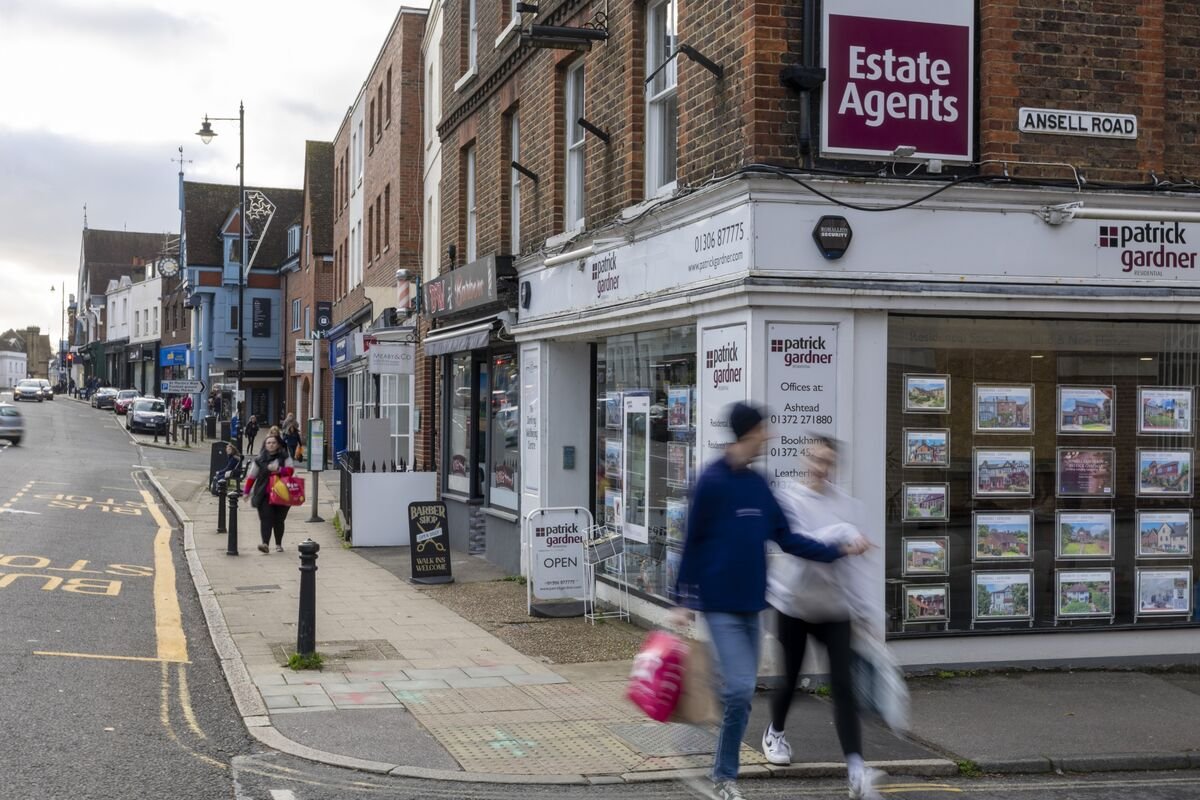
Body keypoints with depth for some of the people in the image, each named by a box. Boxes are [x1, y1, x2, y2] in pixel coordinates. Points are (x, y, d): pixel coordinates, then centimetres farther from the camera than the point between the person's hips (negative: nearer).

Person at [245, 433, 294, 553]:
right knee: (266, 519, -12)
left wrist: (278, 470, -21)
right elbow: (251, 476, 10)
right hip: (264, 495, 0)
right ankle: (265, 544, -21)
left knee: (279, 520, 8)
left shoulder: (285, 458, 7)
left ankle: (278, 545, 20)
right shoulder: (259, 460, 6)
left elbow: (290, 471, -7)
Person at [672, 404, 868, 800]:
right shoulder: (711, 481, -10)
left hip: (751, 604, 7)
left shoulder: (759, 484, 9)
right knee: (739, 688, -13)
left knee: (743, 692, 9)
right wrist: (685, 600, -7)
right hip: (720, 605, -7)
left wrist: (839, 550, 6)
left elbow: (786, 538, 11)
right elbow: (693, 543, -8)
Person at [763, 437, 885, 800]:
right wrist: (840, 535, -32)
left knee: (843, 685, -8)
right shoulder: (789, 496, -7)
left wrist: (863, 608, 4)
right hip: (794, 601, -2)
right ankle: (775, 732, 44)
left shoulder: (845, 504, 2)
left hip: (834, 607, 2)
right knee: (791, 678, 13)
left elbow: (854, 561, 5)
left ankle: (857, 771, -15)